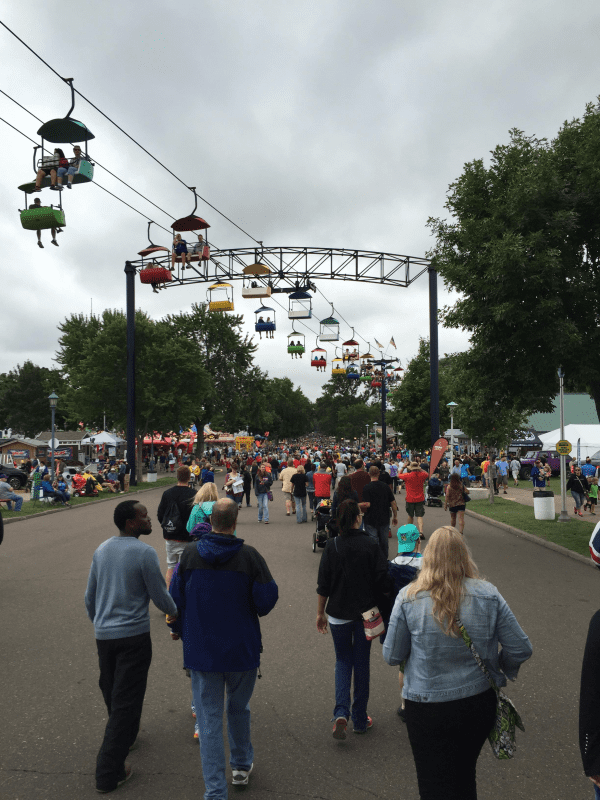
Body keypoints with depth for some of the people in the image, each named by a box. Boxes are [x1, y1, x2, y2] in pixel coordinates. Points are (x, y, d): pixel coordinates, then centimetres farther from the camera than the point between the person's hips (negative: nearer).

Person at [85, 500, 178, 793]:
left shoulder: (101, 550, 4)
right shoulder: (145, 553, -16)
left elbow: (89, 597, 12)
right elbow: (160, 597, -9)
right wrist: (176, 612, 12)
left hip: (103, 634, 7)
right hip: (133, 635, -7)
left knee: (111, 692, 23)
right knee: (126, 700, 2)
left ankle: (125, 735, 46)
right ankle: (108, 772, 6)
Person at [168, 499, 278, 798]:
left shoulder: (190, 554, -9)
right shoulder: (249, 556, -16)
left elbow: (176, 598, 0)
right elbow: (266, 600, -12)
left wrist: (178, 629, 19)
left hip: (200, 650, 0)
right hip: (242, 649, 0)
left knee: (209, 718, 8)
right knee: (239, 709, 22)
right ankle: (241, 766, 41)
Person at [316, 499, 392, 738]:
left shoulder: (332, 546, -8)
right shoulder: (371, 545, -11)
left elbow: (323, 585, -4)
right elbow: (384, 581, -10)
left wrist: (320, 613, 6)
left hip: (338, 614, 0)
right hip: (365, 613, 0)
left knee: (342, 661, 15)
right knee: (362, 664, 13)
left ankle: (341, 713, -2)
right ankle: (360, 719, 21)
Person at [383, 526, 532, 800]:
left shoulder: (408, 598, -14)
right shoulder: (488, 595, -10)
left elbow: (392, 656, -7)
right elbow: (521, 650, -6)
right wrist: (503, 671, 15)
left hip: (426, 708, -2)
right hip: (479, 703, 3)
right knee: (465, 777, 26)